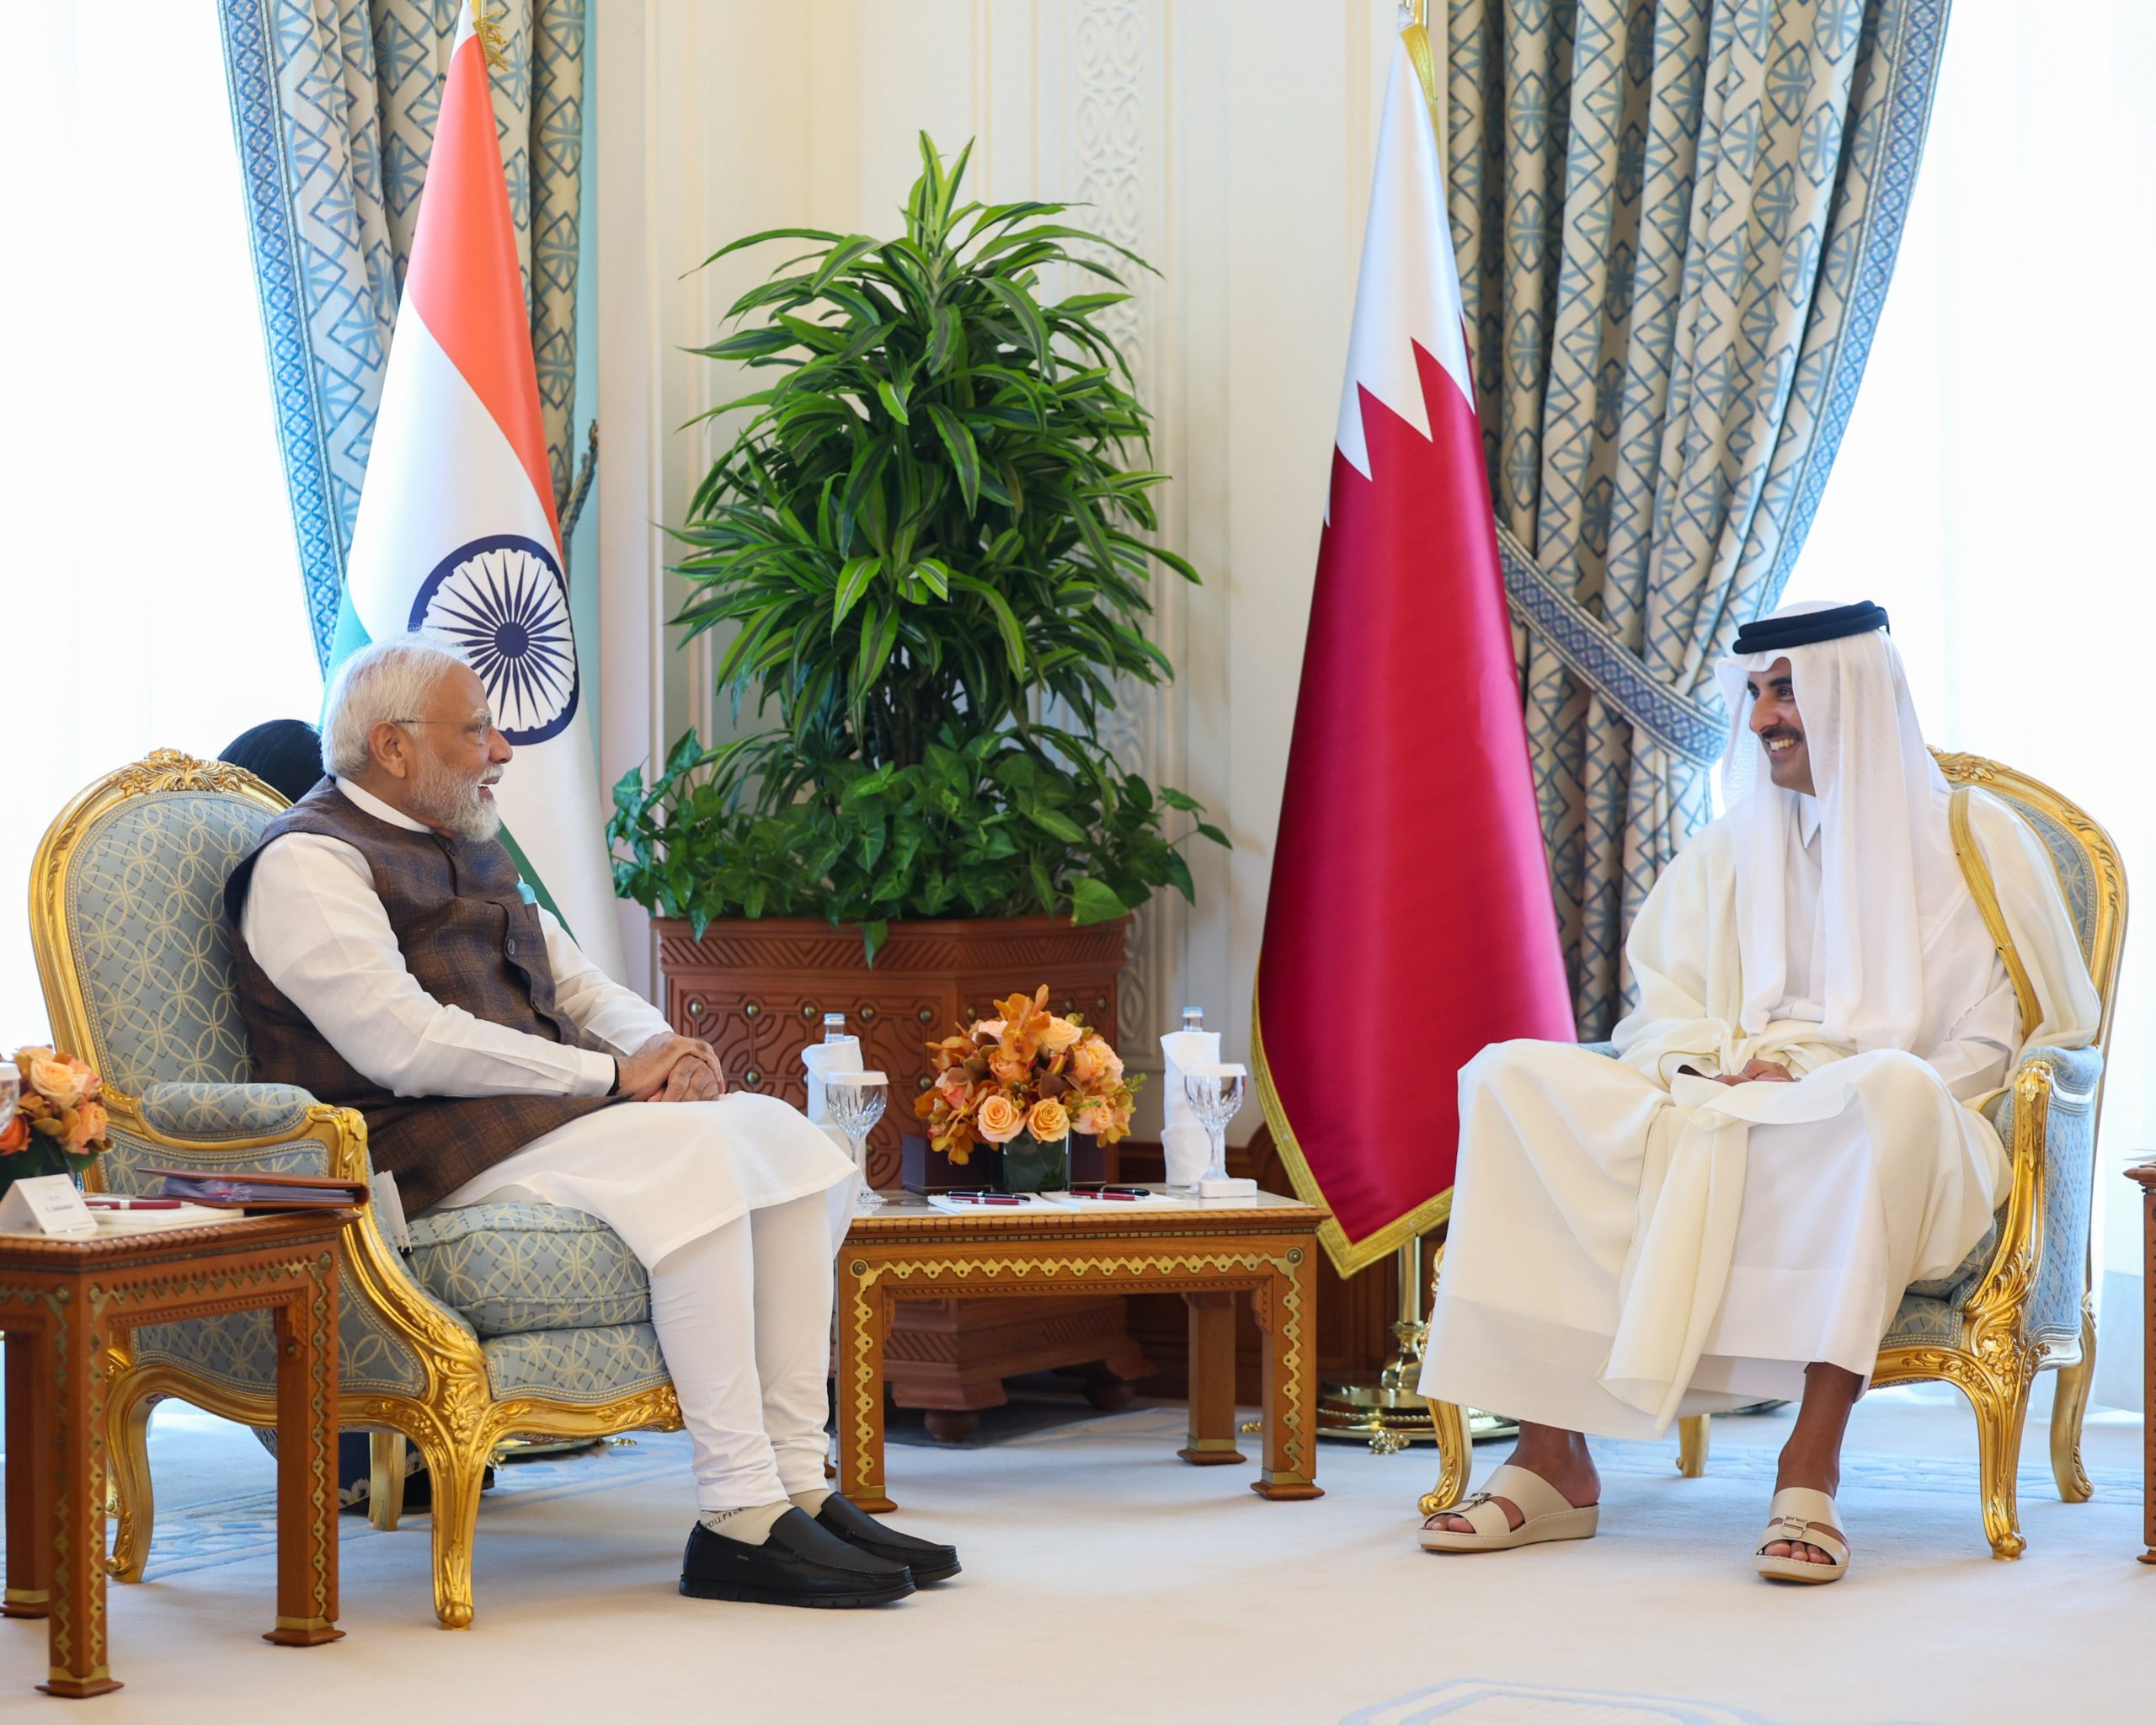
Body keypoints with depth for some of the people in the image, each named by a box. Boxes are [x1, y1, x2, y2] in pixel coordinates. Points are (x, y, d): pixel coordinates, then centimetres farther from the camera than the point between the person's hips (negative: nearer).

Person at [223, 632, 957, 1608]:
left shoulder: (468, 850, 23)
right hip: (427, 1151, -9)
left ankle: (797, 1484, -10)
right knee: (687, 1152, -30)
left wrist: (664, 1048, -2)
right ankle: (740, 1523, -29)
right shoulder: (306, 861, -7)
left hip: (545, 1113, 9)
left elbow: (575, 985, 23)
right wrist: (611, 1075, -17)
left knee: (786, 1141, -7)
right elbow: (404, 1045, -19)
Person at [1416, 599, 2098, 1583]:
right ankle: (1552, 1454, -28)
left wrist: (1818, 1077, -12)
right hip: (1715, 1115, 5)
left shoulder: (1972, 840, 8)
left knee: (1894, 1087, -41)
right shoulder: (1728, 851, 23)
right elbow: (1661, 1014, 17)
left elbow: (1992, 1041, 1)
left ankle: (1812, 1463, -41)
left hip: (1871, 1136, -4)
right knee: (1512, 1079, -19)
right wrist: (1725, 1069, -7)